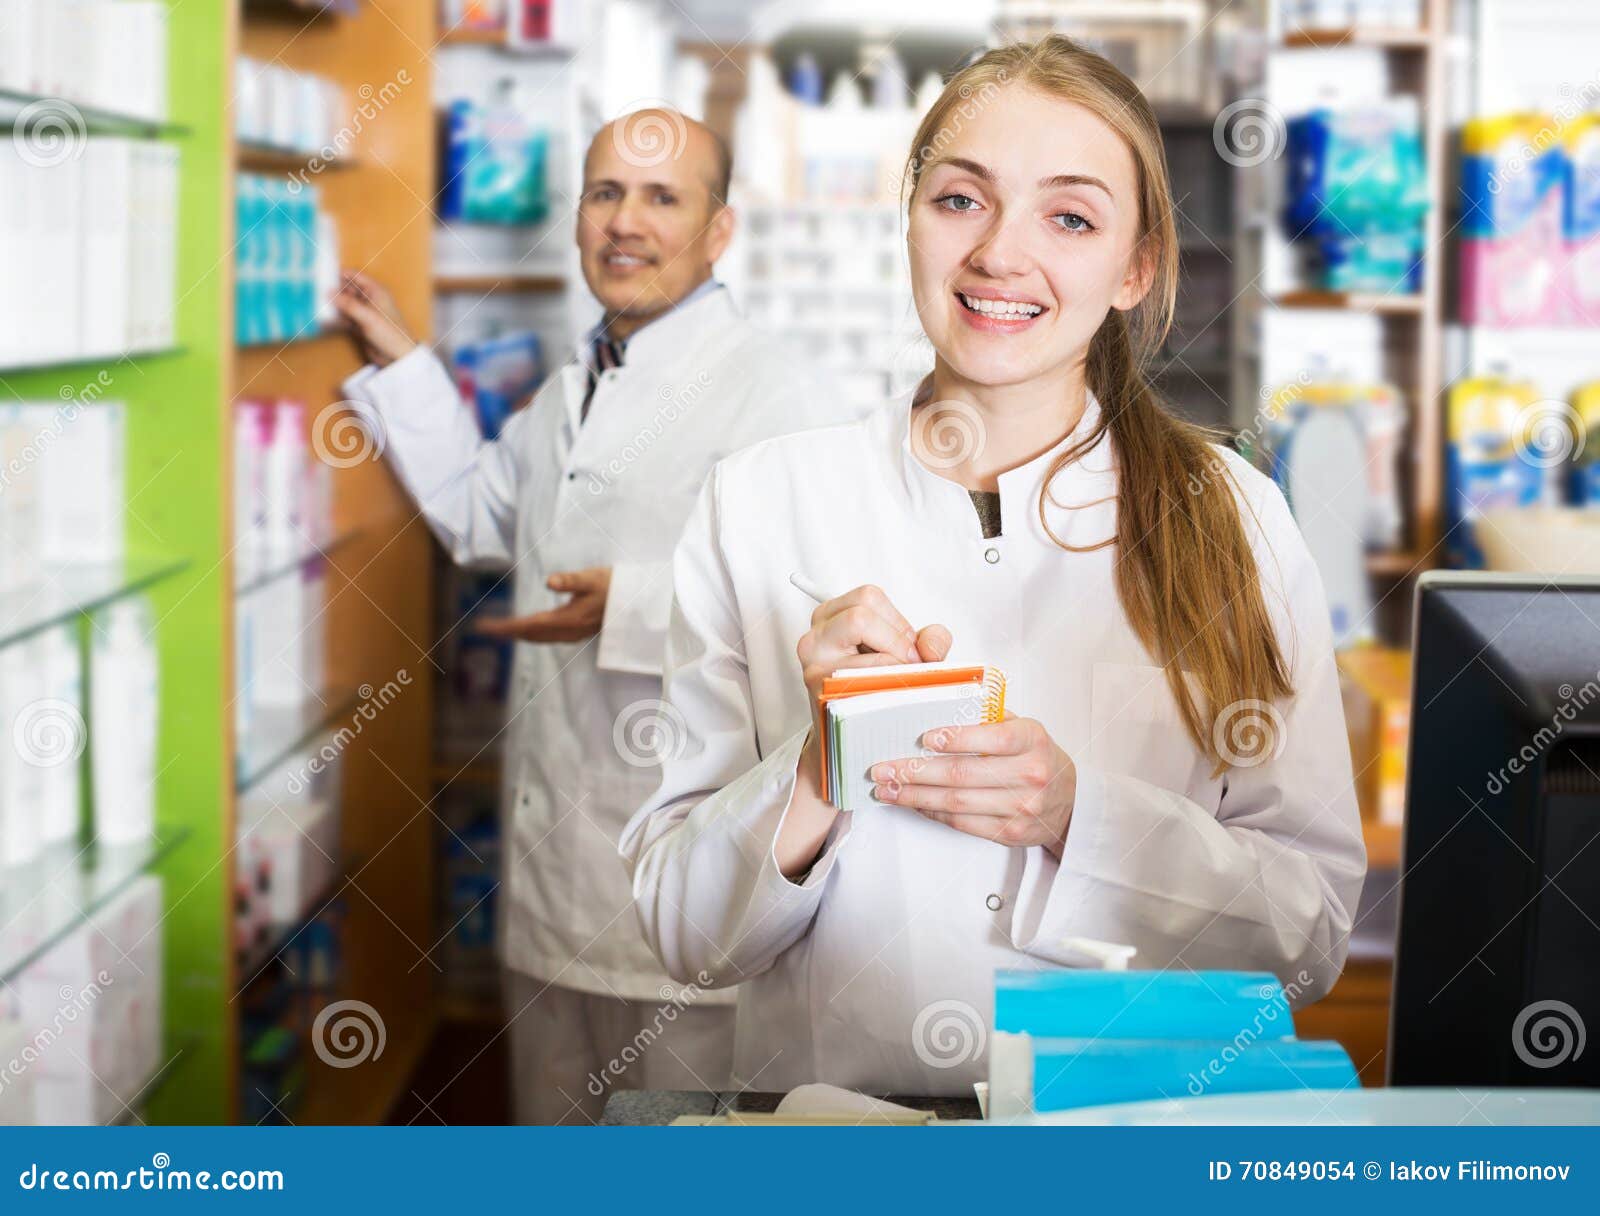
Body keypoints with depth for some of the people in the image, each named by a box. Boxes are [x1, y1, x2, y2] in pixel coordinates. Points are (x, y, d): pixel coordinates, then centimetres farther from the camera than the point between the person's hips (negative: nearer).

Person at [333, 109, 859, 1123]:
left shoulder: (778, 394, -14)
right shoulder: (570, 393, 17)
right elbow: (479, 511, 33)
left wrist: (638, 607, -27)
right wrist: (401, 364, 27)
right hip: (555, 851, 9)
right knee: (556, 1135, 20)